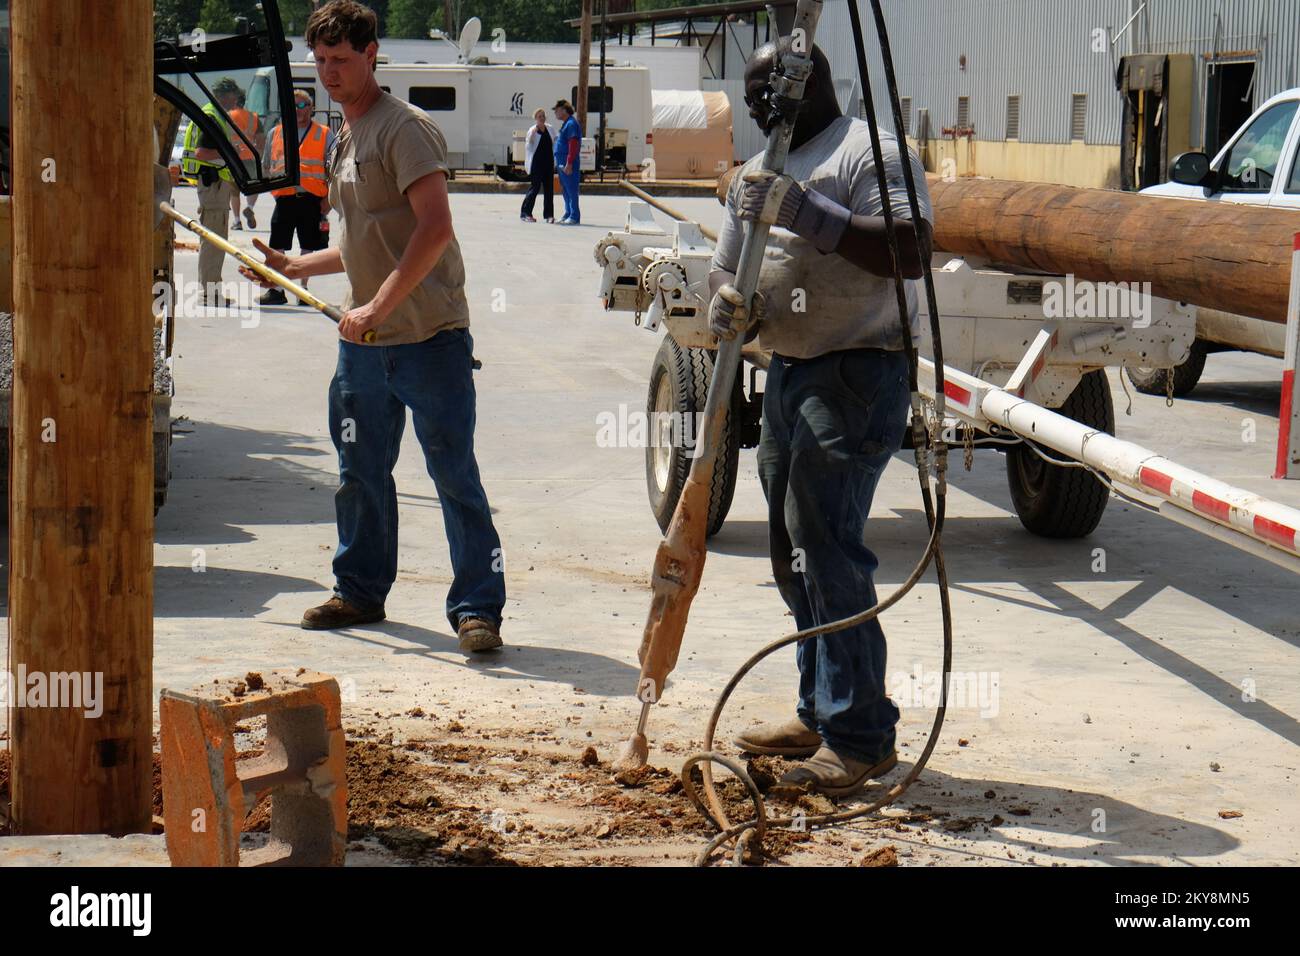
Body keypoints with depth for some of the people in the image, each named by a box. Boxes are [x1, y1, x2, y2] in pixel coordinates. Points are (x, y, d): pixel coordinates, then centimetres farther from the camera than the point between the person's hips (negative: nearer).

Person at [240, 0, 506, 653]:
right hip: (364, 340, 9)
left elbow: (434, 228, -21)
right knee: (359, 474, 15)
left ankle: (477, 607, -4)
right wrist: (291, 267, 27)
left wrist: (378, 306, -23)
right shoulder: (345, 140, 18)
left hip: (429, 335, -9)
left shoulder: (404, 128, -11)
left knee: (454, 474, -7)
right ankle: (361, 591, 28)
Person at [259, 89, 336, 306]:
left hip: (312, 199, -1)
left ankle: (304, 289, 16)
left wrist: (328, 198, -3)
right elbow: (267, 167, 23)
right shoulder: (275, 134, 14)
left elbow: (333, 170, 6)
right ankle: (276, 290, 3)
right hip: (284, 198, 1)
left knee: (308, 248, 6)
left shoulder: (324, 134, 7)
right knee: (276, 248, -3)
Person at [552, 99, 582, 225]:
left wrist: (569, 164, -25)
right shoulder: (566, 124, 19)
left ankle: (574, 217, -7)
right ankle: (568, 215, 20)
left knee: (571, 190, -8)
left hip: (568, 164, -11)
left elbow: (573, 145, -21)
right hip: (562, 163, 11)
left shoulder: (571, 124, -14)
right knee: (566, 190, 14)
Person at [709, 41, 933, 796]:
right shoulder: (757, 174, 18)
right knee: (794, 551, 11)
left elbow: (911, 252, -24)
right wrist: (729, 304, -5)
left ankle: (861, 737, -8)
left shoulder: (870, 153, -9)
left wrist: (803, 211, -28)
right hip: (787, 372, 9)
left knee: (826, 547, -13)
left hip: (856, 373, -9)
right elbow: (729, 272, 20)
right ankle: (820, 714, 22)